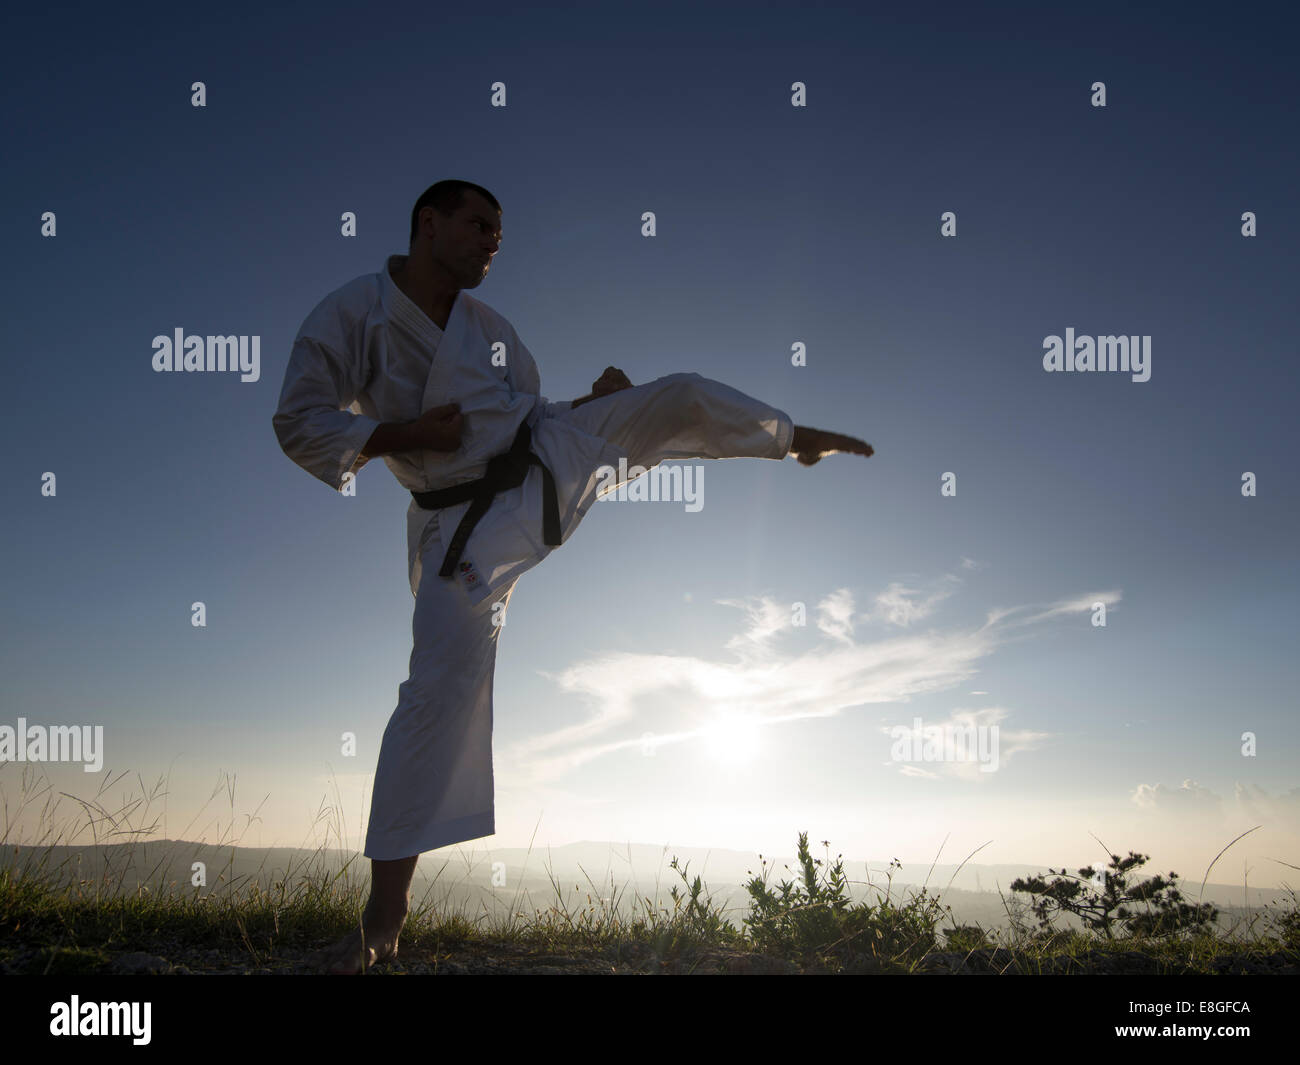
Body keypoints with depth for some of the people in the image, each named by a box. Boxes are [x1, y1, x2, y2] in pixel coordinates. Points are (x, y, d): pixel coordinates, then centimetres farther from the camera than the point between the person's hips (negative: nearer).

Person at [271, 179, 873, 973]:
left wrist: (600, 395, -3)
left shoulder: (490, 327, 8)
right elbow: (298, 423, -10)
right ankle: (383, 917, -4)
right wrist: (403, 435, -22)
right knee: (441, 686, -14)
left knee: (681, 396, 2)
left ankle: (798, 438, 37)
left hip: (549, 457, 5)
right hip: (468, 520, -5)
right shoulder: (351, 314, -9)